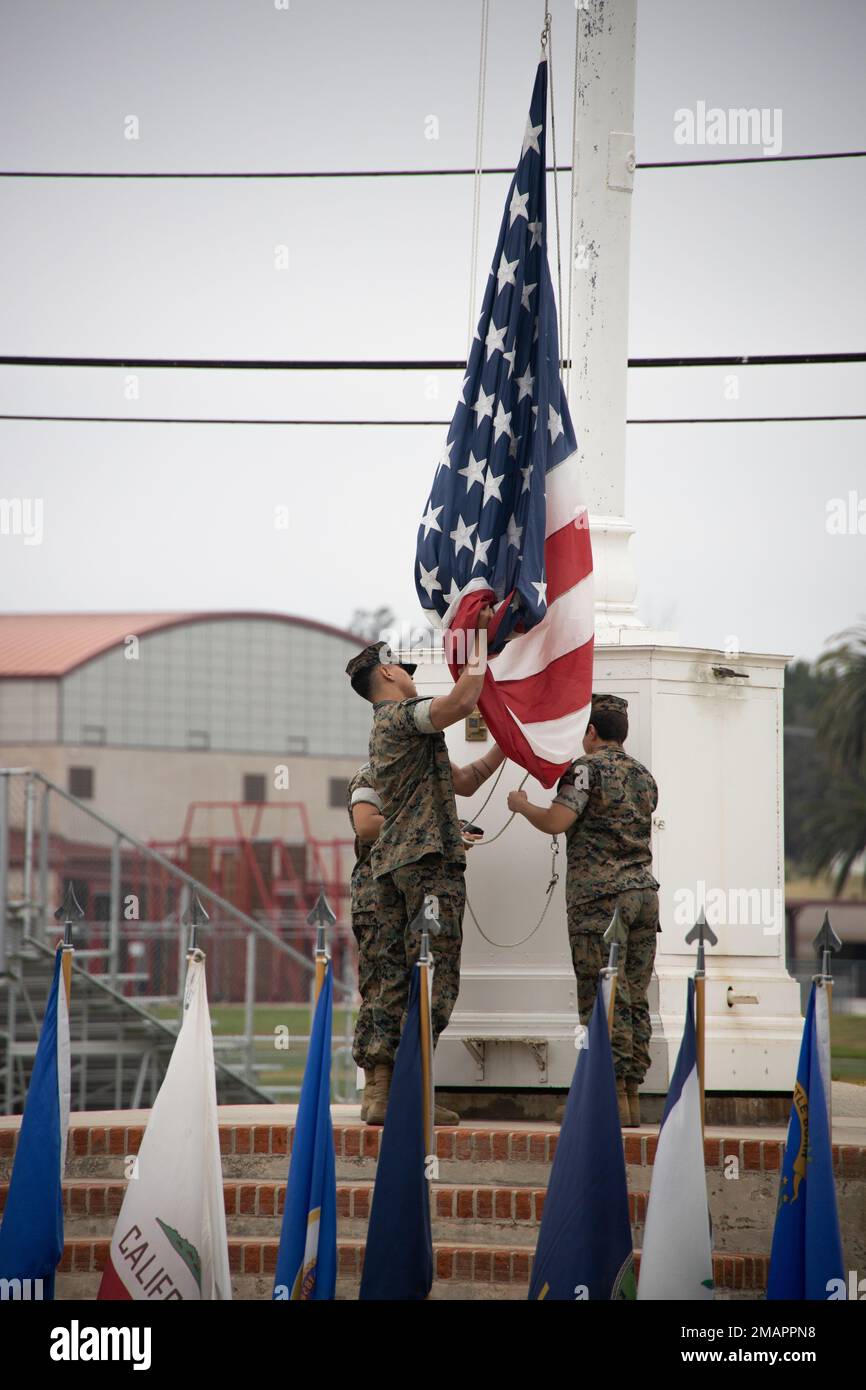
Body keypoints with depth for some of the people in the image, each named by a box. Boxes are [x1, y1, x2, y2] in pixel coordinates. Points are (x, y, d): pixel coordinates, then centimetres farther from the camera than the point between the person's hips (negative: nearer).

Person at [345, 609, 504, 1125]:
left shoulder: (386, 731, 27)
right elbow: (465, 698, -25)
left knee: (396, 976, 6)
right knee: (435, 976, -10)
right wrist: (481, 640, -13)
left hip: (393, 863, 10)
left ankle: (384, 1093, 1)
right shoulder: (404, 715, -4)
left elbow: (463, 782, 28)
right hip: (430, 857, -10)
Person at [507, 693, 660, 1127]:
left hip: (600, 895, -7)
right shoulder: (645, 777, 17)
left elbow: (556, 822, -15)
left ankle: (610, 1095, -11)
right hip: (644, 892, 7)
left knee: (603, 998, -7)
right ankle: (631, 1095, 6)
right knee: (634, 1000, 7)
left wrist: (521, 805, 4)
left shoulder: (587, 768, -5)